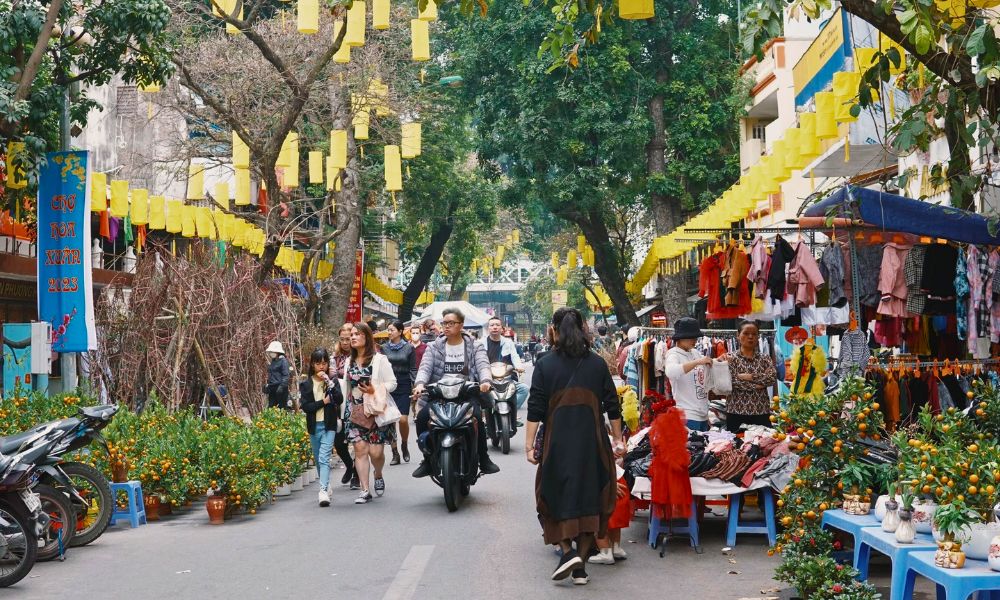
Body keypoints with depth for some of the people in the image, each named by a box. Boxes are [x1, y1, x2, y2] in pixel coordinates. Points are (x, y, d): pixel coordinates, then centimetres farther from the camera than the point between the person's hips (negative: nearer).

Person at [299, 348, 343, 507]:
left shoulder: (333, 381, 3)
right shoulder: (306, 384, 2)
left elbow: (340, 400, -12)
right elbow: (305, 406, -6)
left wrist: (329, 383, -18)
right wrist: (323, 402, -12)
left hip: (329, 424, -2)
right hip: (314, 426, 2)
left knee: (324, 457, -15)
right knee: (318, 459, 13)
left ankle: (323, 491, -24)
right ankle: (326, 486, 28)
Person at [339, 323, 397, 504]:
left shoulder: (379, 359, -3)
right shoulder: (349, 362, 13)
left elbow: (392, 383, -4)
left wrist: (375, 390, -18)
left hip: (375, 411, -4)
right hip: (356, 412, 4)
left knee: (375, 451, -6)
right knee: (360, 449, -3)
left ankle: (378, 476, 26)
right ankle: (365, 490, 2)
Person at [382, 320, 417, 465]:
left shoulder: (409, 348, 2)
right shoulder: (384, 348, 7)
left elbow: (413, 370, 3)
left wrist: (416, 386, -6)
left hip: (403, 387, -2)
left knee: (403, 419, -10)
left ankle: (404, 445, 17)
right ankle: (395, 453, 7)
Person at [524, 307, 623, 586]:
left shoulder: (544, 364, -2)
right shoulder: (598, 363, 4)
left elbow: (535, 409, -6)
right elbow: (612, 406, 5)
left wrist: (529, 445, -4)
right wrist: (618, 440, 14)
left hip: (558, 442, -2)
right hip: (592, 441, 2)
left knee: (557, 498, 12)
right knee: (588, 498, 9)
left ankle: (568, 551, -8)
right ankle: (580, 567, 9)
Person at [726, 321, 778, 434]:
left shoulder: (765, 359, 12)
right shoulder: (732, 359, 4)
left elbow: (773, 378, -6)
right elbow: (732, 381, -11)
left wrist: (749, 376, -11)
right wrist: (757, 385, -9)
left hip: (762, 413, 2)